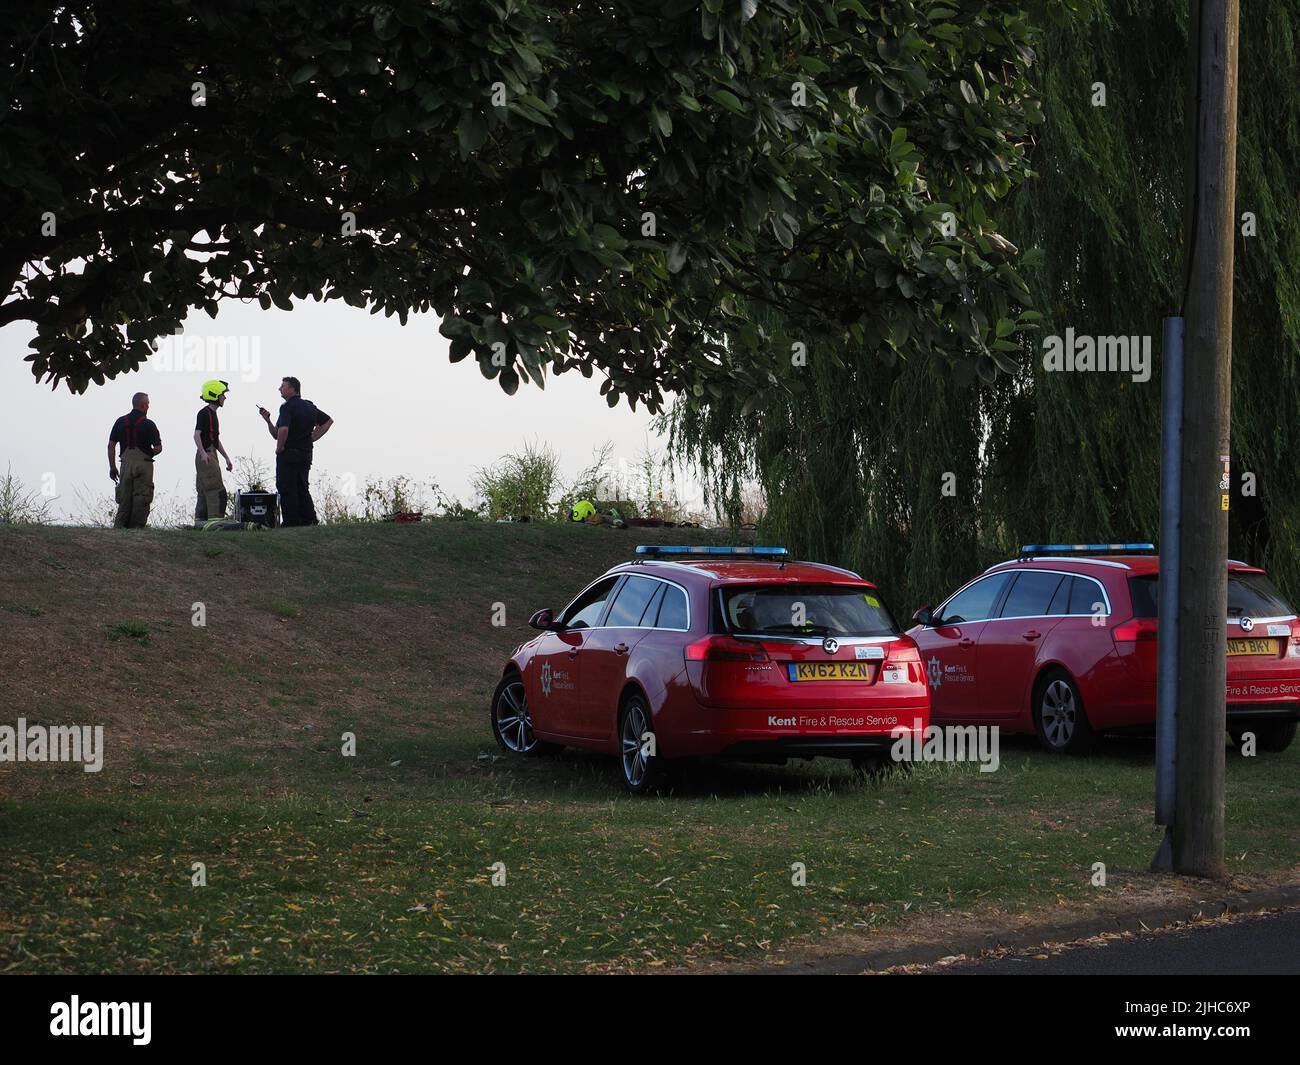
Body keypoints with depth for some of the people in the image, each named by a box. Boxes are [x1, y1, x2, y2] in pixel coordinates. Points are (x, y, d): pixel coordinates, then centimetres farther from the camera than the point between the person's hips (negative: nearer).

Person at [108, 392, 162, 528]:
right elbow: (158, 448, -6)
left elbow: (111, 445, 5)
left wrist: (112, 467, 10)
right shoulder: (148, 424, -4)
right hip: (144, 465, -4)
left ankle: (119, 525, 2)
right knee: (141, 497, 1)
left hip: (126, 464, 4)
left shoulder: (121, 422, 7)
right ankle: (137, 526, -1)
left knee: (124, 497, 9)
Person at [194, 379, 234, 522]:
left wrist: (226, 458, 26)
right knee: (217, 492, -15)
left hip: (211, 456, 10)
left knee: (204, 492, 9)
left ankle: (199, 521, 10)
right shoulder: (204, 413, -10)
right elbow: (197, 434, -21)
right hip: (206, 456, -10)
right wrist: (203, 453, -34)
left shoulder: (213, 414, 20)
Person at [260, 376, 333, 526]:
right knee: (302, 489, 15)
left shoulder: (287, 407, -14)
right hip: (306, 454, 8)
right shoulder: (310, 406, 11)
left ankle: (290, 522, -5)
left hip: (288, 454, -8)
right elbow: (328, 421, 22)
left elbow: (283, 430, -29)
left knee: (287, 490, -3)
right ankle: (310, 521, 12)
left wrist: (279, 448, -13)